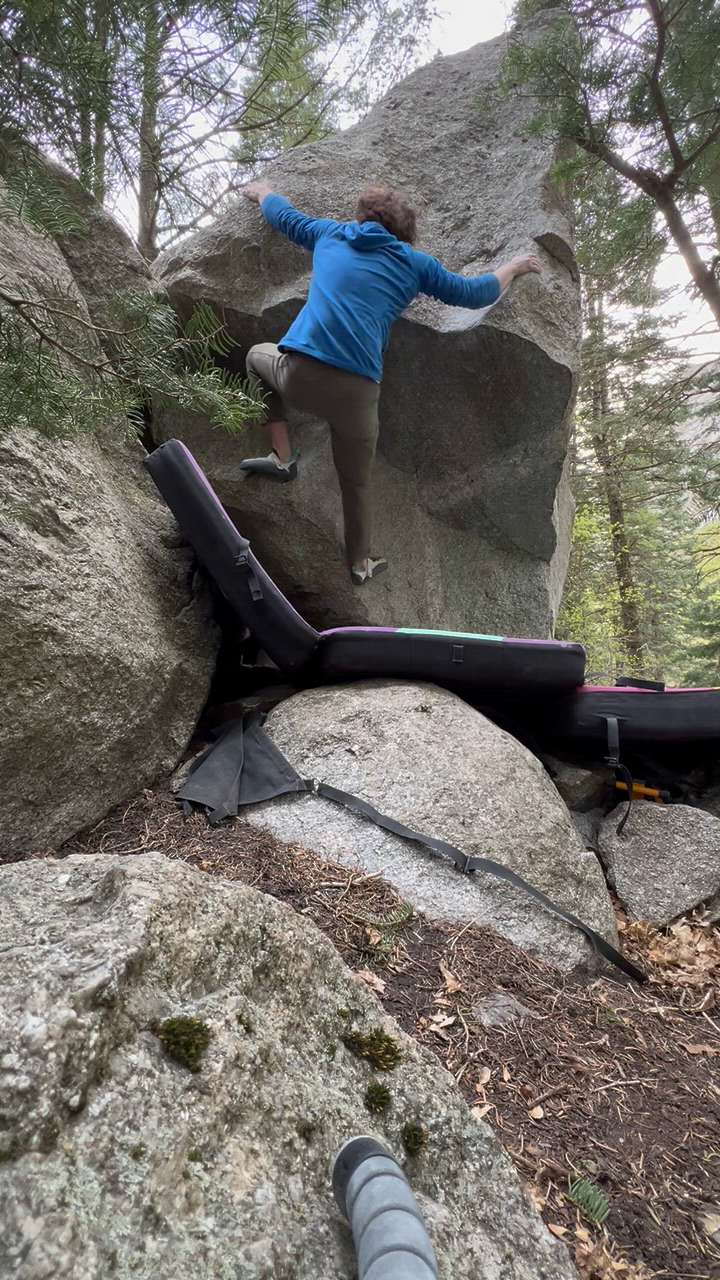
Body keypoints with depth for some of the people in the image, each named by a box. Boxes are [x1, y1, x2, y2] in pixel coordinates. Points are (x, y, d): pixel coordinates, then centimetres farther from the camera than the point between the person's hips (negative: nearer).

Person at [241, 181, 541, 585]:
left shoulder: (330, 234, 20)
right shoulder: (414, 263, 15)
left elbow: (281, 213, 38)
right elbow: (474, 293, 23)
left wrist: (262, 190, 60)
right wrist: (515, 267, 41)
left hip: (300, 375, 1)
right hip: (357, 391, 0)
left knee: (258, 355, 34)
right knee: (357, 480, 21)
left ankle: (283, 458, 20)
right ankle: (361, 563, 36)